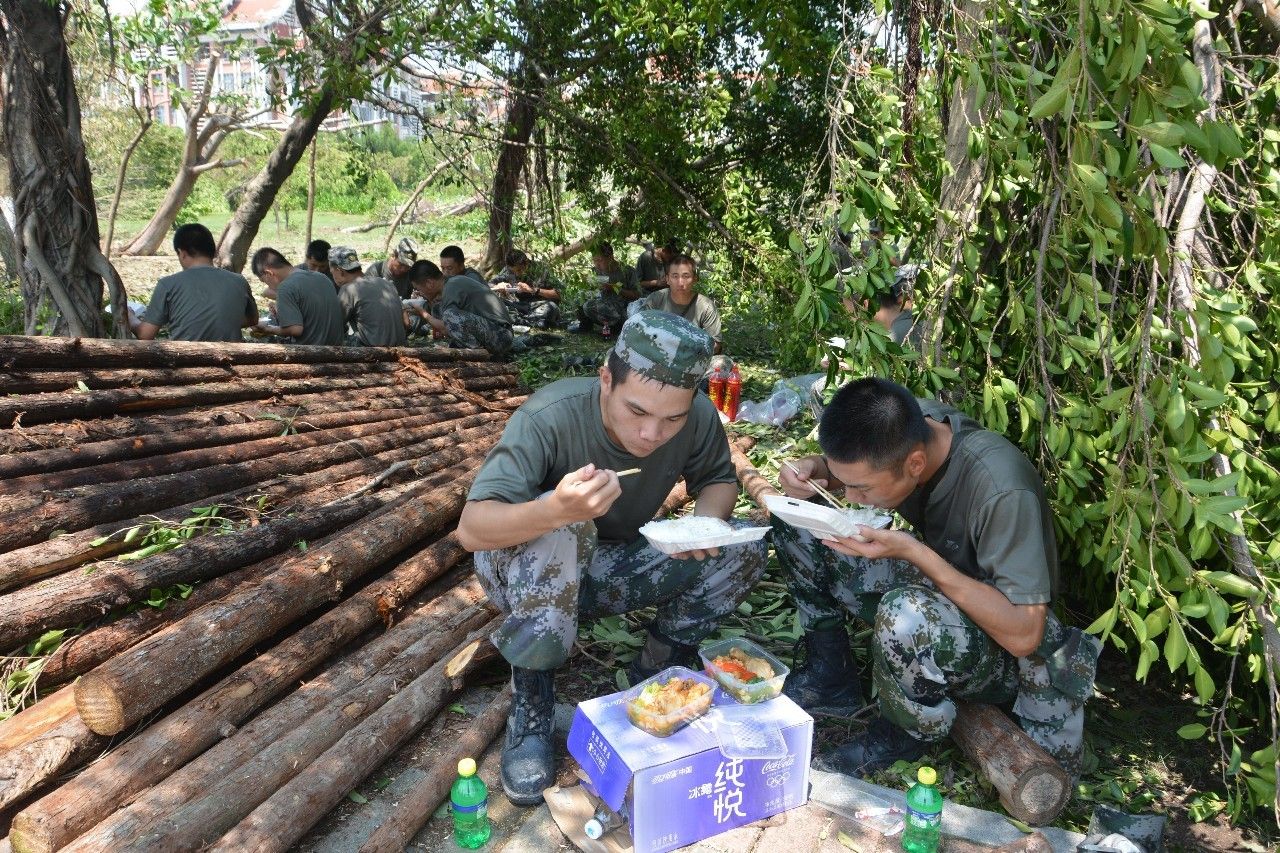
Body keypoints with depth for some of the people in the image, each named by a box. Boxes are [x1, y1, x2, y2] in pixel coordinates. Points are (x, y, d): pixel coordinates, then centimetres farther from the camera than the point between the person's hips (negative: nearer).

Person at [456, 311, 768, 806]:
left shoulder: (699, 418, -19)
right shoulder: (549, 417, -31)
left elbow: (719, 480, 1)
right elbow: (470, 529, -34)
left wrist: (706, 520, -24)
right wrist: (556, 510, -55)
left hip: (611, 570, 4)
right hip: (527, 573, -3)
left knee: (743, 548, -14)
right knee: (560, 529, -37)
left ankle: (655, 676, 4)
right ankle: (531, 702, -16)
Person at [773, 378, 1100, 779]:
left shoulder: (1001, 490, -35)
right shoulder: (905, 426, -17)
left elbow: (1024, 634, -32)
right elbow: (847, 468, 6)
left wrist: (914, 553, -37)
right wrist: (815, 469, -18)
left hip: (1002, 643, -6)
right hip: (934, 592, 6)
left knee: (905, 614, -40)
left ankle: (905, 735, -8)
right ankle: (831, 674, 4)